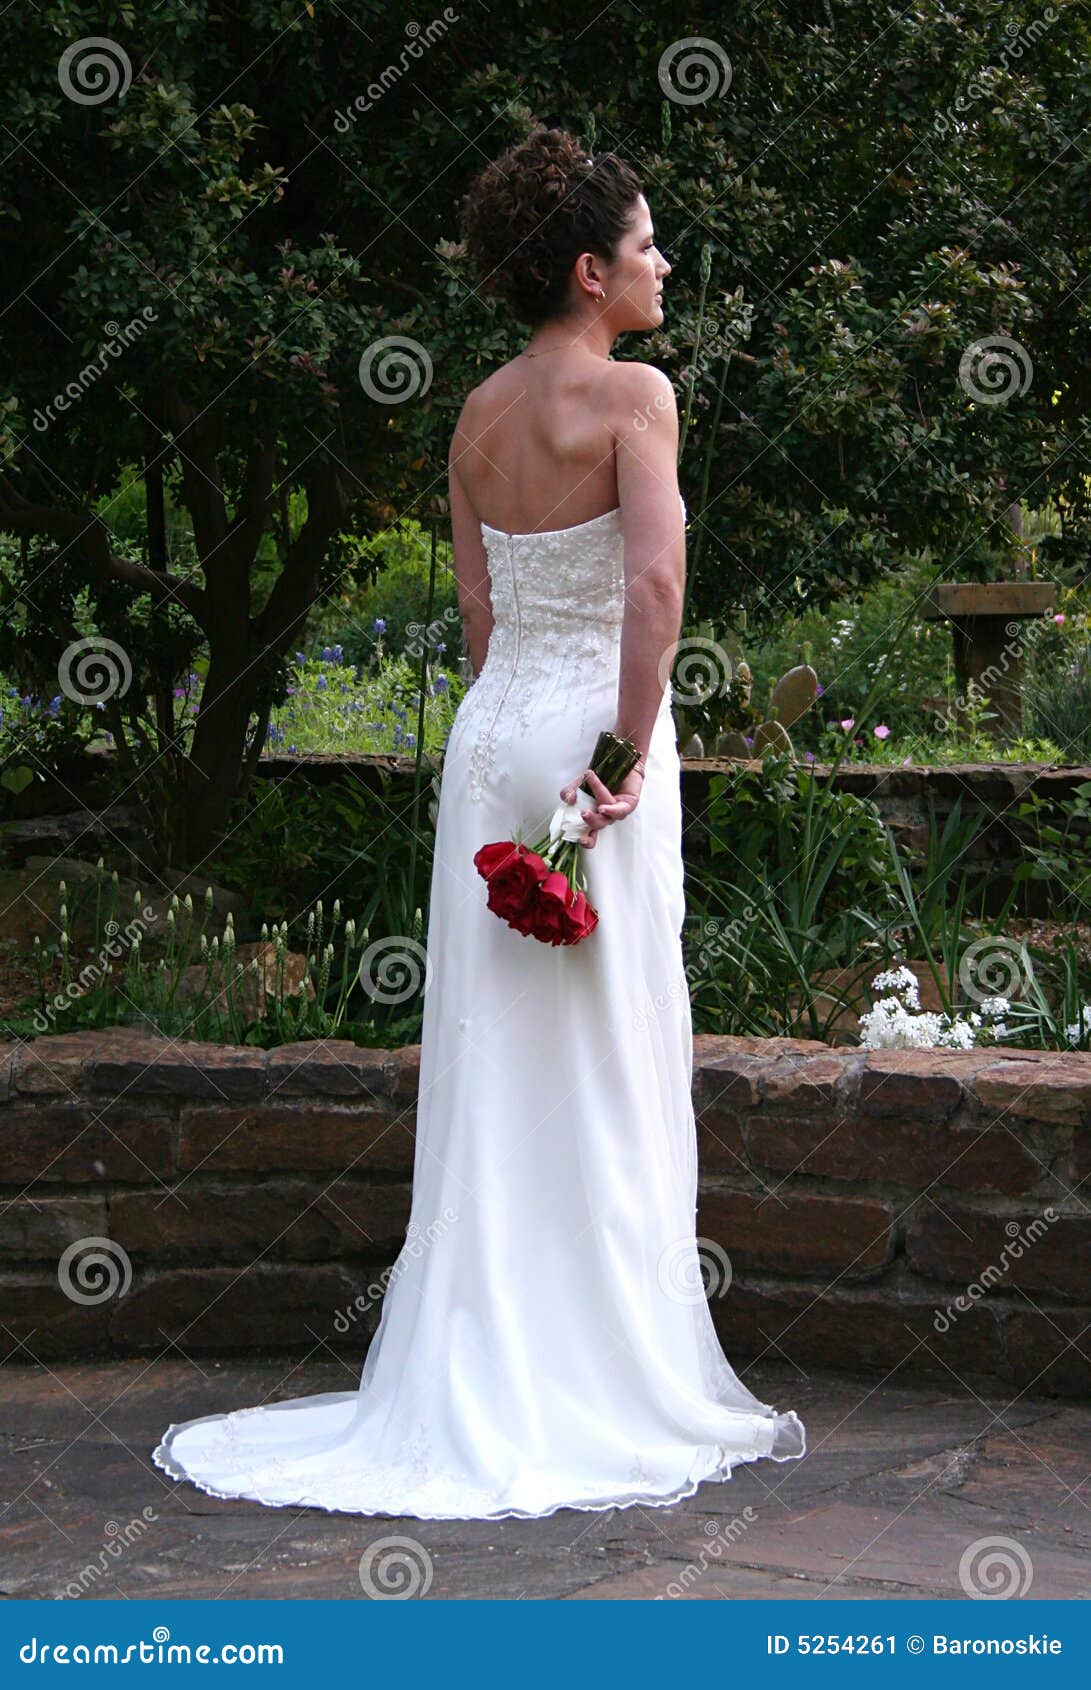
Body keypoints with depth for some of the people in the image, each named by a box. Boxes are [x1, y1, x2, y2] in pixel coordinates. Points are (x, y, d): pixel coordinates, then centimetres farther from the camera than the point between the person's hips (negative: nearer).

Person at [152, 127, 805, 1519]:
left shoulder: (480, 413, 11)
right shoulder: (632, 394, -11)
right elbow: (657, 577, -23)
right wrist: (631, 751, -18)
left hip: (493, 727, 7)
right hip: (593, 729, -7)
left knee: (491, 1063, 9)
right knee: (606, 1066, 0)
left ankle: (480, 1383, 13)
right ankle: (611, 1387, 6)